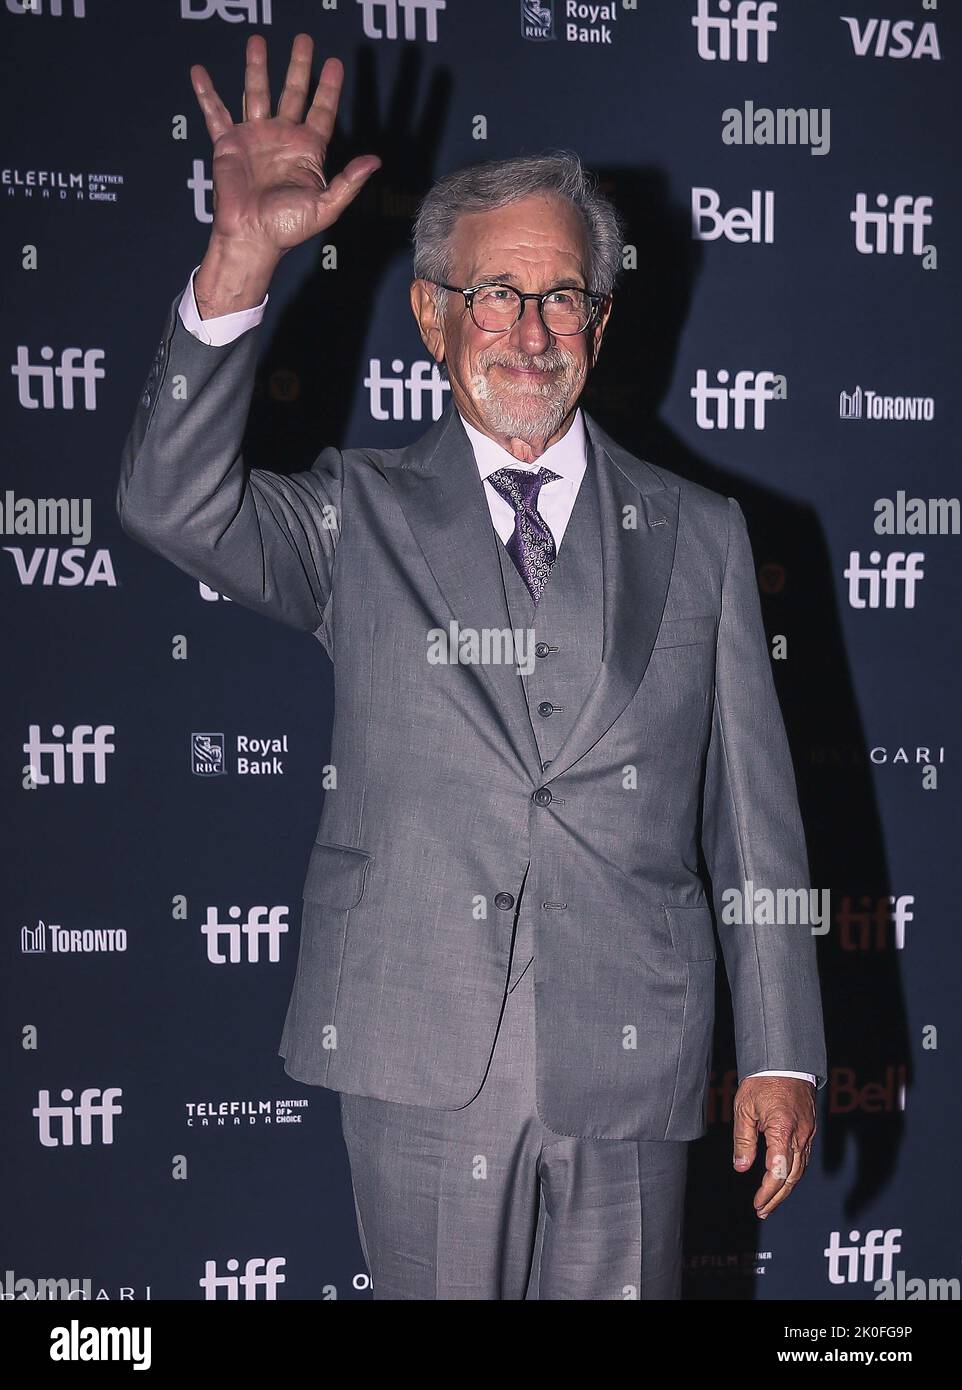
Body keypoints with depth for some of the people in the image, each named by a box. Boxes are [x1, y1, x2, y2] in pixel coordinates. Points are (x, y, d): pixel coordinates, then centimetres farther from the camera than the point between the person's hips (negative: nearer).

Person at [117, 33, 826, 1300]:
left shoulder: (697, 537, 7)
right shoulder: (361, 518, 6)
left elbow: (755, 817, 7)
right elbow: (171, 506, -12)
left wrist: (781, 1054, 5)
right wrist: (242, 260, -21)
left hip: (630, 1071, 1)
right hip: (421, 1073, 0)